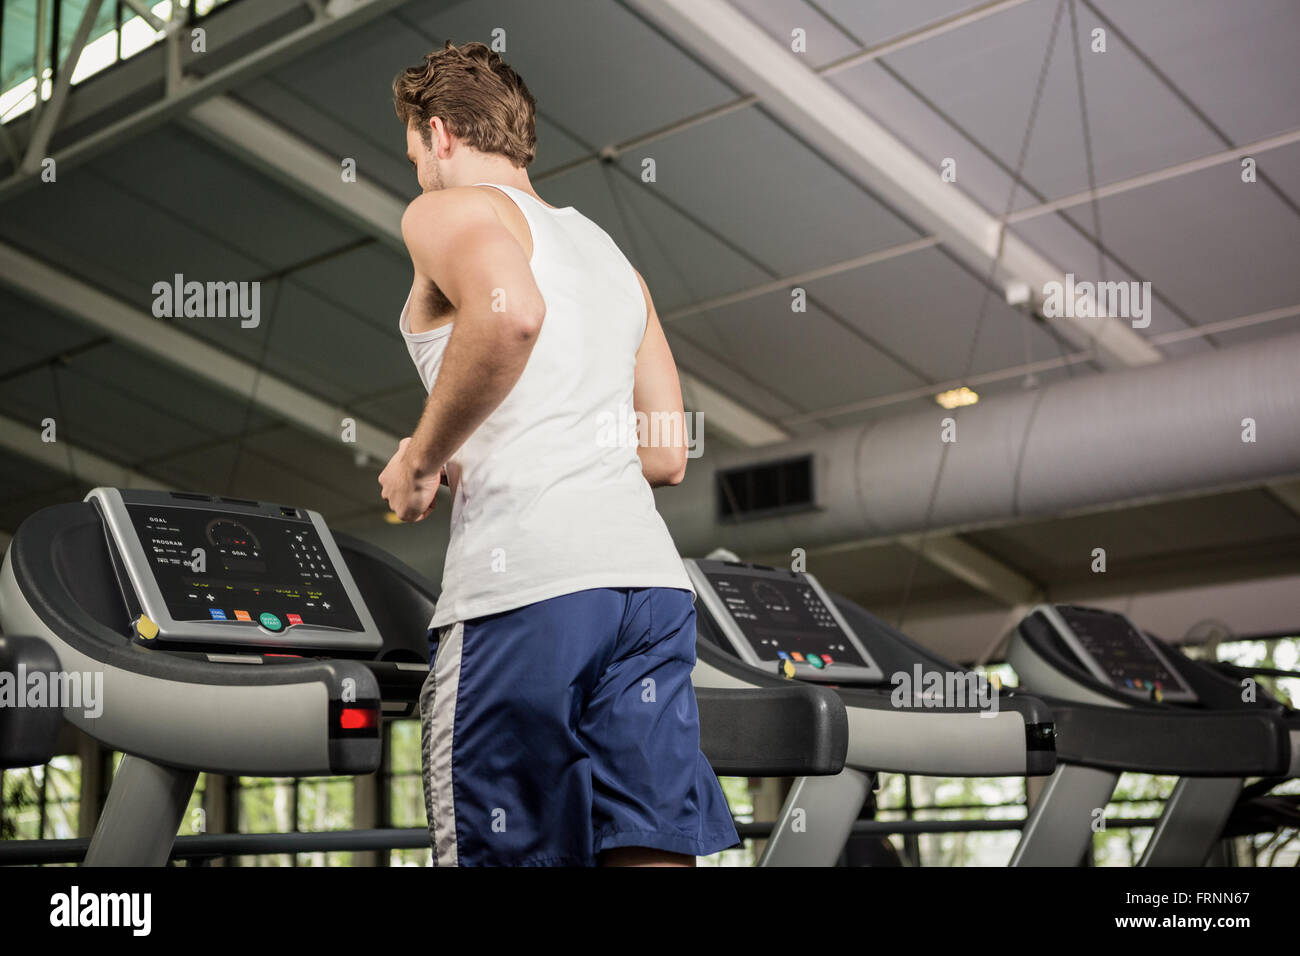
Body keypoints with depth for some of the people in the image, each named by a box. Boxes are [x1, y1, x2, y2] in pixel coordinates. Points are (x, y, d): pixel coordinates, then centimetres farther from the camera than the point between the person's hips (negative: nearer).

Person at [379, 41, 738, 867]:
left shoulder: (448, 210, 6)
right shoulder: (608, 251, 28)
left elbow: (510, 313, -20)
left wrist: (423, 459, -6)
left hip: (525, 584, -7)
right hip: (652, 574, 7)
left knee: (502, 852, 2)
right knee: (656, 849, 4)